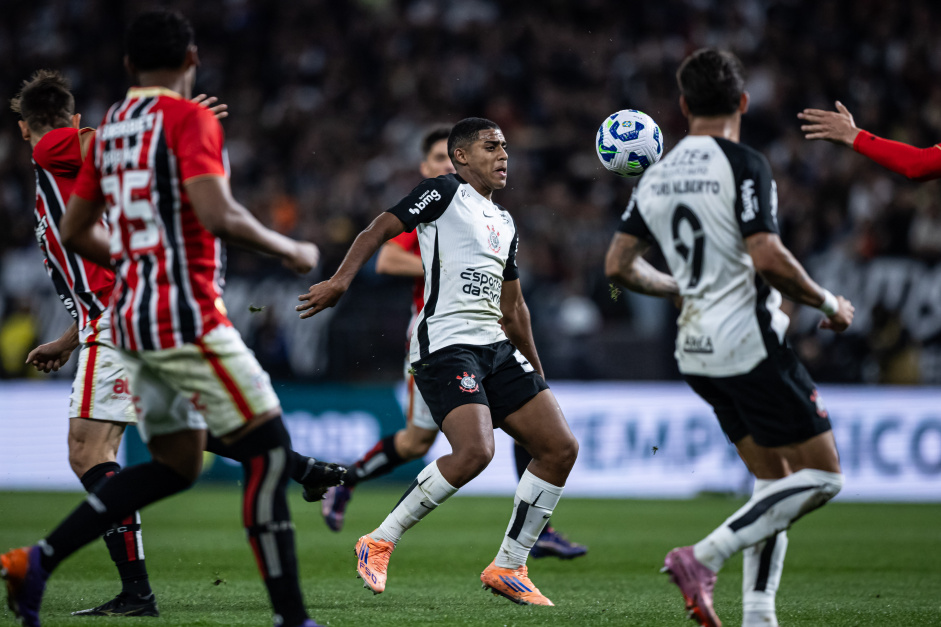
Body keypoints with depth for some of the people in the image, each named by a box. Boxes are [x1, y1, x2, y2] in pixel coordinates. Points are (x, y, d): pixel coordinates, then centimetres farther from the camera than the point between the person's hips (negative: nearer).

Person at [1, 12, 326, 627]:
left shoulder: (109, 128, 14)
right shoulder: (189, 118, -9)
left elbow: (74, 232, 20)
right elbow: (217, 215, -21)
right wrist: (288, 249, -6)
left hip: (133, 316, 8)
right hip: (187, 315, -8)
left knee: (174, 466, 15)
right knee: (269, 450, -5)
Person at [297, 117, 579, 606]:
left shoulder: (505, 224, 24)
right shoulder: (444, 192, 2)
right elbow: (380, 230, -5)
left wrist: (537, 377, 32)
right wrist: (340, 281, -19)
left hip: (495, 347, 8)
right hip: (445, 343, -8)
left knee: (561, 448, -1)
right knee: (475, 451, -28)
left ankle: (508, 568, 8)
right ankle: (379, 544, -11)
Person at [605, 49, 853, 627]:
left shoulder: (657, 176, 9)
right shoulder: (743, 166, -12)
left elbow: (619, 265, 12)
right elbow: (768, 259, -21)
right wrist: (828, 303, -6)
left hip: (697, 353, 8)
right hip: (749, 341, -8)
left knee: (774, 479, 16)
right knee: (822, 476, -3)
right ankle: (705, 558, -14)